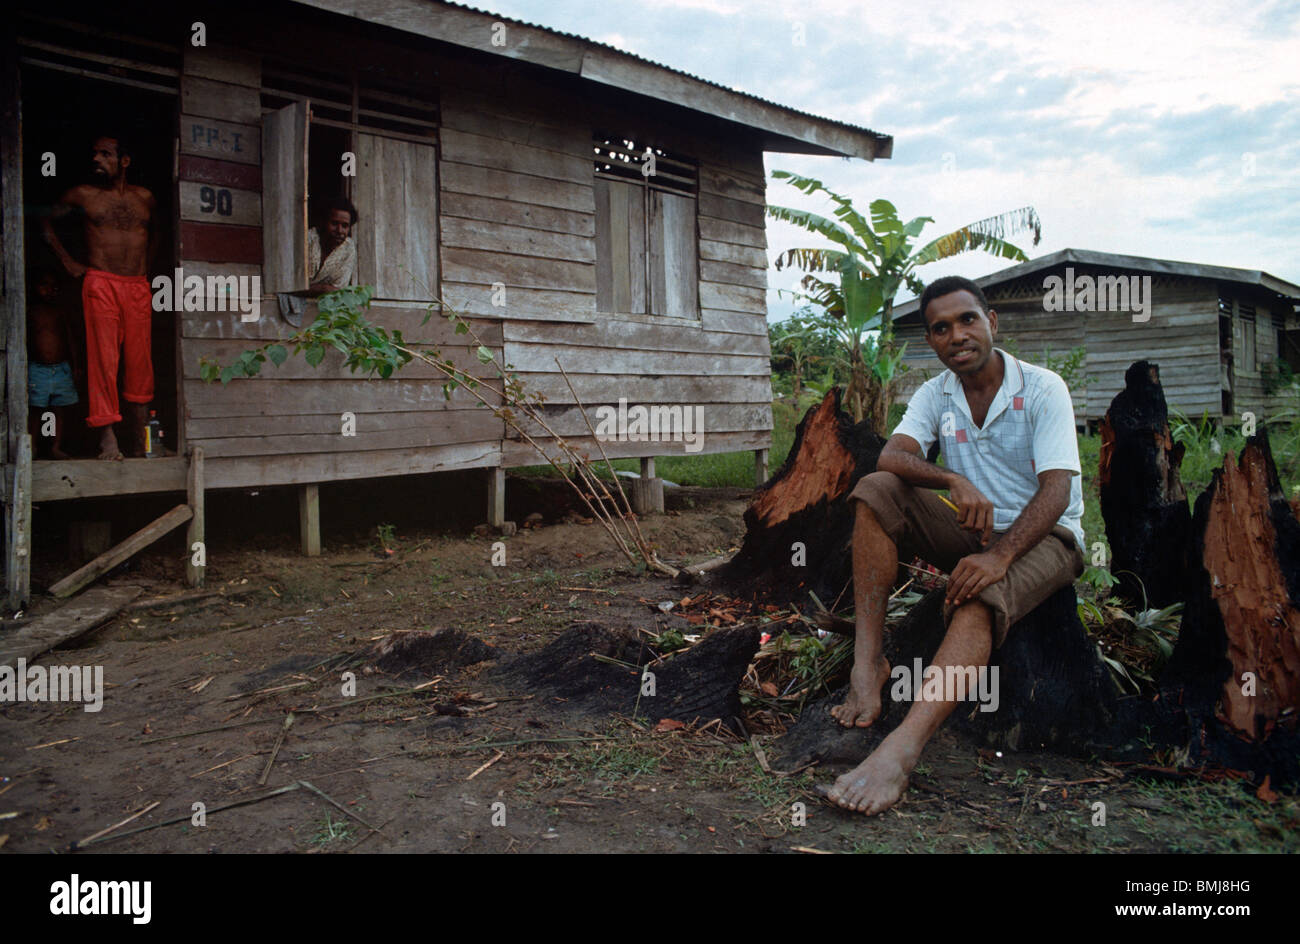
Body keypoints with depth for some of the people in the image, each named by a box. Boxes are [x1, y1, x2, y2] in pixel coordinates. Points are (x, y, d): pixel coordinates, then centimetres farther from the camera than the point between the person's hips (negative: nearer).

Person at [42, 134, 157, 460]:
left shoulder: (145, 198, 14)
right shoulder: (83, 195, 8)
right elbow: (48, 223, 20)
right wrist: (68, 262, 10)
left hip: (138, 288, 2)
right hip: (100, 284, -2)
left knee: (140, 363, -1)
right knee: (103, 358, -11)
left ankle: (139, 445, 4)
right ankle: (107, 438, -13)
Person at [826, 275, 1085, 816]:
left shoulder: (1042, 389, -10)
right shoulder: (935, 395, 3)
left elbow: (1057, 490, -21)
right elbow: (891, 456, -15)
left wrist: (999, 556, -37)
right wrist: (954, 480, -36)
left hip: (1043, 535, -4)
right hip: (973, 530, 5)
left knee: (978, 599, -37)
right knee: (876, 491, -18)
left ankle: (899, 751, -55)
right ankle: (868, 661, -26)